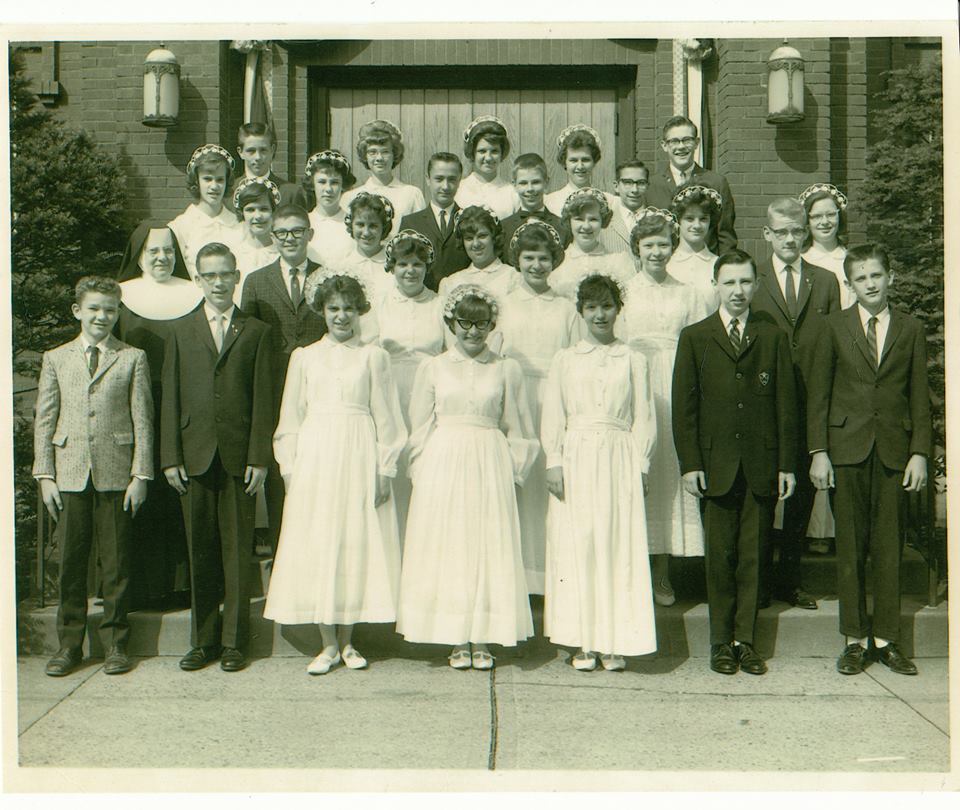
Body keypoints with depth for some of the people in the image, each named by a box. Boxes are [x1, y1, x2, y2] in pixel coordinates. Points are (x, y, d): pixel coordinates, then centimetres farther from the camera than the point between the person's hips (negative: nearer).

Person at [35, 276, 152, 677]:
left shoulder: (133, 358, 5)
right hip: (70, 474, 2)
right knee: (70, 561, 6)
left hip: (116, 474, -2)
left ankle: (115, 642, 16)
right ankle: (69, 643, 18)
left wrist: (140, 475, -4)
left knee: (116, 561, 4)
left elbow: (142, 421, 1)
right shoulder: (56, 358, 11)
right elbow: (44, 420, 9)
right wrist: (45, 475, 2)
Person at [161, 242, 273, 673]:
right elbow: (170, 399, 8)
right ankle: (203, 639, 18)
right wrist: (170, 458, 0)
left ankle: (234, 641, 12)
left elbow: (263, 399, 2)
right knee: (200, 552, 7)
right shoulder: (180, 331, 12)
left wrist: (259, 458, -6)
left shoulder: (256, 331, 7)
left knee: (238, 552, 3)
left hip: (239, 456, -1)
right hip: (195, 456, 2)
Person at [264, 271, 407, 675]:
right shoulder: (304, 357, 9)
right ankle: (328, 644, 11)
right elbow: (291, 418, 10)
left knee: (357, 545, 1)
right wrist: (289, 469, 3)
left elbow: (385, 417, 4)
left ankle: (347, 641, 14)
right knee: (316, 546, 1)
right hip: (315, 458, 1)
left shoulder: (373, 356, 5)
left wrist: (385, 470, -2)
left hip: (359, 459, -1)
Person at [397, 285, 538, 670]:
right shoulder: (433, 368, 6)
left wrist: (510, 470, 2)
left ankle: (481, 641, 11)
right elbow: (420, 427, 8)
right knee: (445, 548, 2)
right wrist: (428, 474, 3)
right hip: (443, 465, 0)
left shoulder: (506, 368, 6)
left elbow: (516, 428, 9)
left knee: (488, 547, 1)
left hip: (490, 466, 0)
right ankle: (456, 642, 12)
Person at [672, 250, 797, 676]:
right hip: (715, 465, -1)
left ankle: (745, 640, 16)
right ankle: (721, 642, 15)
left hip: (762, 466, 1)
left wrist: (787, 464, 2)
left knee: (753, 557, 5)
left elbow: (785, 403, 7)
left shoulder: (773, 336, 9)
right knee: (720, 557, 3)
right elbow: (683, 406, 2)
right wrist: (689, 464, -5)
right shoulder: (694, 338, 5)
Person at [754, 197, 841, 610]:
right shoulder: (751, 281, 1)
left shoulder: (826, 281, 9)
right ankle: (760, 578, 16)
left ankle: (789, 577, 22)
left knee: (803, 491, 9)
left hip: (811, 404, 3)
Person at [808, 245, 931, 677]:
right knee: (850, 547, 3)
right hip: (847, 448, -1)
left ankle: (886, 639, 15)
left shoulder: (911, 329, 8)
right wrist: (818, 452, -4)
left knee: (889, 547, 5)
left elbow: (920, 395, 7)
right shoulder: (834, 326, 4)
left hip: (893, 449, 1)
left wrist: (920, 452, 0)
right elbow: (818, 393, 2)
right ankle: (855, 639, 13)